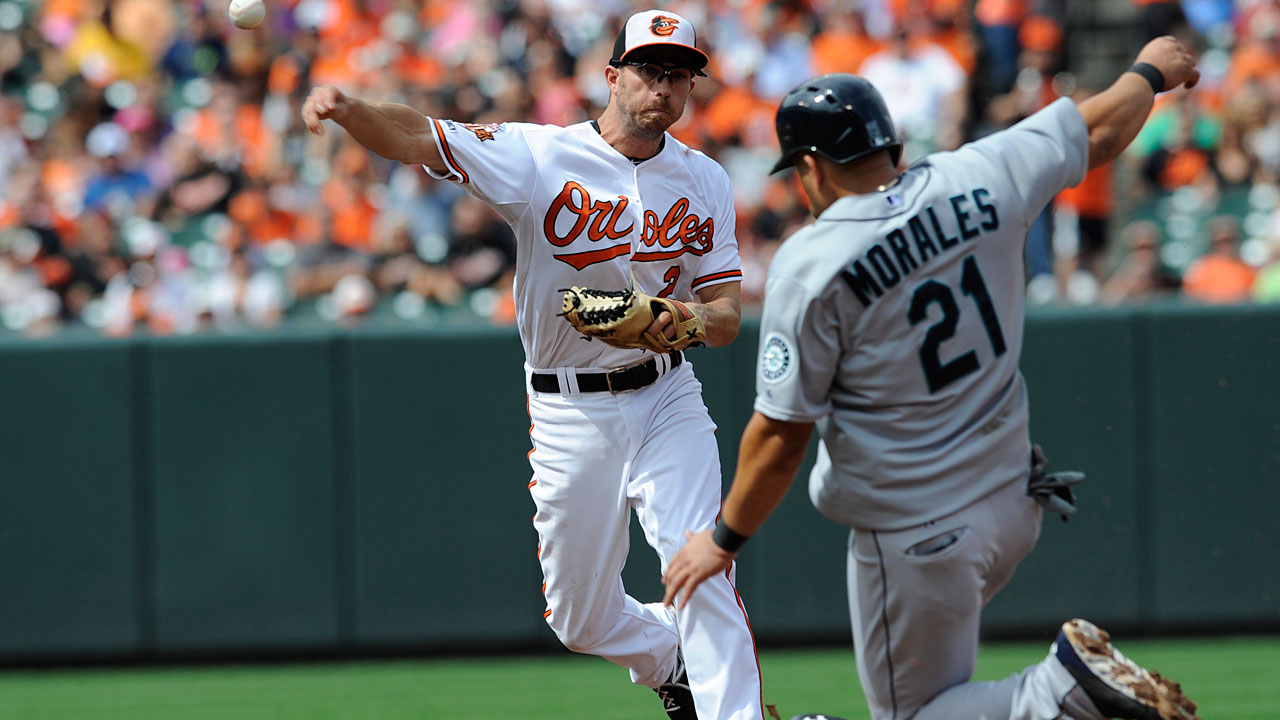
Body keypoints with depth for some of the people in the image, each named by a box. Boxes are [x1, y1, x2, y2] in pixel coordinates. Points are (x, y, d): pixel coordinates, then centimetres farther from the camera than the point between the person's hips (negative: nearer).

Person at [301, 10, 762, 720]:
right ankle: (668, 659, 38)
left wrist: (684, 319, -24)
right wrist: (347, 108, -41)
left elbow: (728, 314, 1)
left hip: (666, 396, 1)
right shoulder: (536, 157, -9)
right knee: (582, 619, 7)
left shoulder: (705, 182, 1)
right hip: (571, 413, -1)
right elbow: (414, 136, -19)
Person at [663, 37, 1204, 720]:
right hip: (1015, 505, 7)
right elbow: (1100, 131, 11)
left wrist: (723, 539, 1)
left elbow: (780, 436, -13)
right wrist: (1151, 72, 32)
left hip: (915, 536, -7)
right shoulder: (977, 180, -6)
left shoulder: (809, 266, -17)